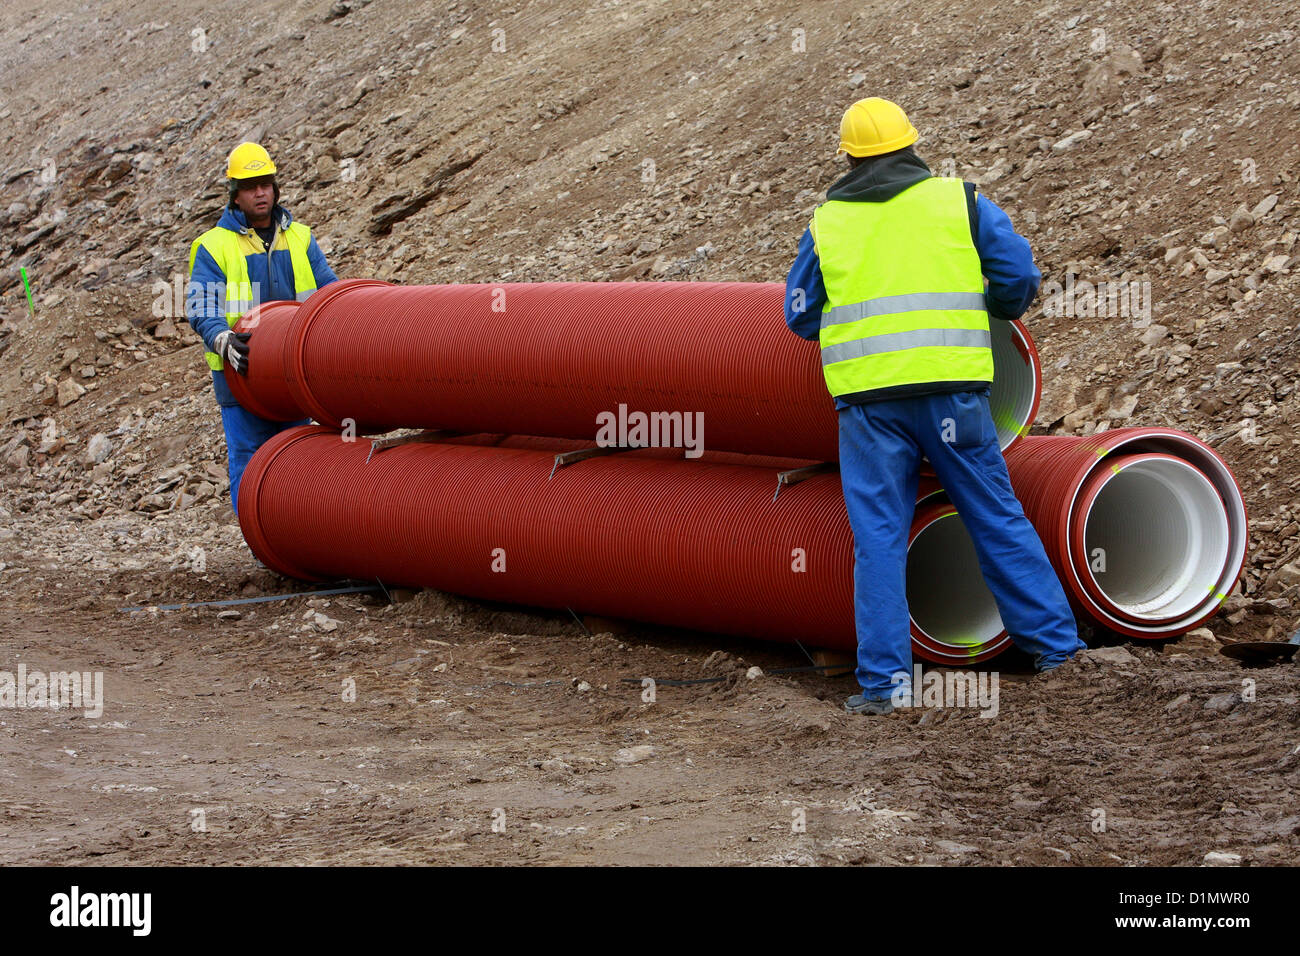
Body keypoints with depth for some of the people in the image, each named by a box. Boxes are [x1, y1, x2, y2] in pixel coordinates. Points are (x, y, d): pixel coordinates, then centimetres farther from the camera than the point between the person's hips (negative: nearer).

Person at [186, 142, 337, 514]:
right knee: (249, 465, -4)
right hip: (241, 373, -4)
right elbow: (201, 307, -11)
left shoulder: (300, 238, 12)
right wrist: (223, 340, -32)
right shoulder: (214, 246, -1)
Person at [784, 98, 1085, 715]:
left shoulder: (826, 221, 10)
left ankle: (884, 679, 1)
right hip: (950, 386, 0)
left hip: (868, 396, 0)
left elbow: (800, 316, 15)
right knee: (997, 518, 11)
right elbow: (1019, 276, 1)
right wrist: (995, 307, 22)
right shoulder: (958, 200, 6)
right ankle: (1053, 640, 18)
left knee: (878, 537, 4)